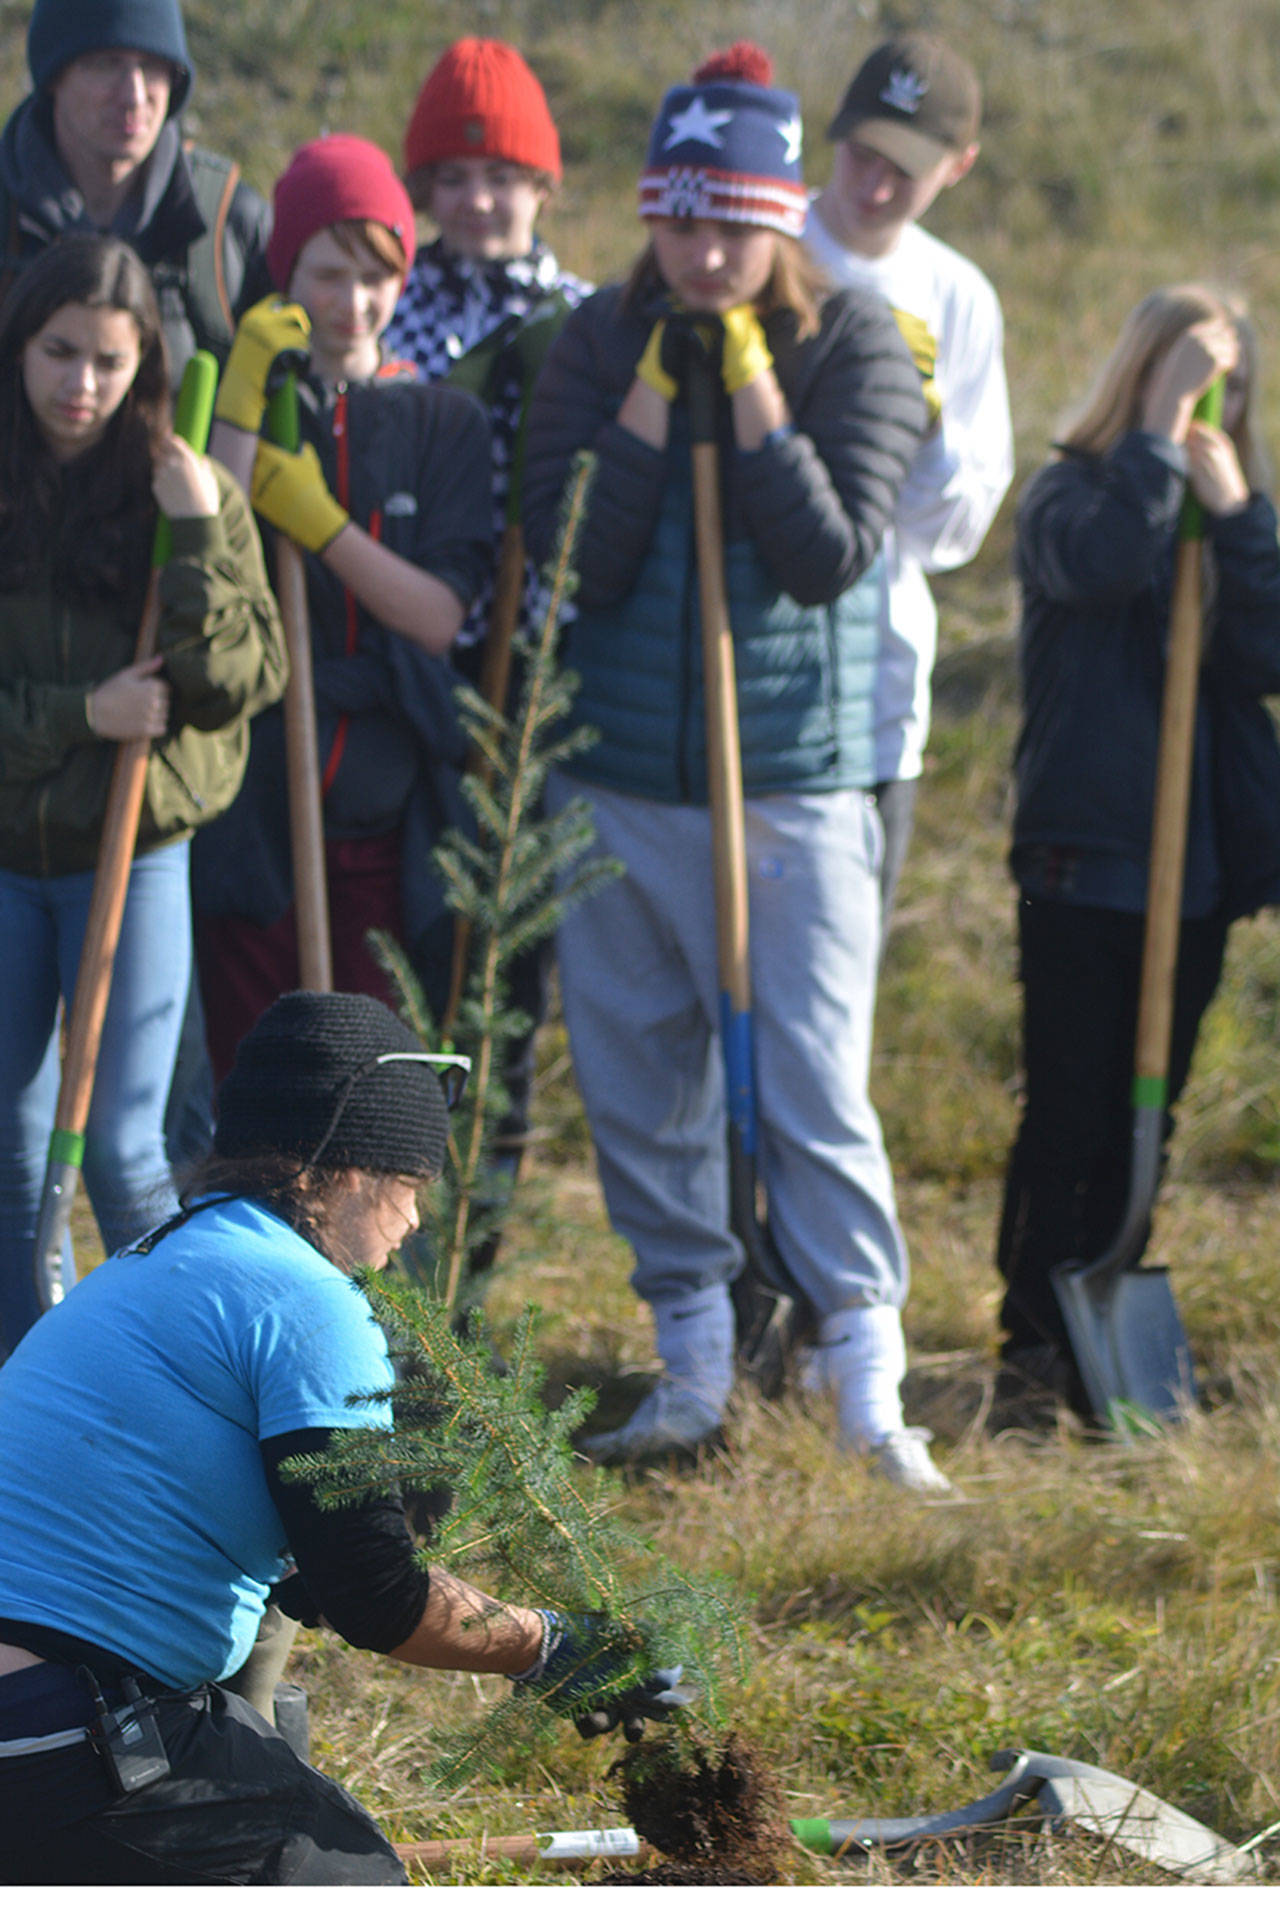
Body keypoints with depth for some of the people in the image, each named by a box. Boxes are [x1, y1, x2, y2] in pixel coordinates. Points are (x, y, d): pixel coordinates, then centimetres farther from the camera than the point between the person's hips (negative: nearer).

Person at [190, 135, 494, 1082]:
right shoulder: (241, 400, 4)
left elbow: (440, 613, -4)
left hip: (390, 825, 1)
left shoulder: (444, 423, 7)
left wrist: (312, 518, -14)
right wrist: (246, 403, -15)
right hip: (257, 819, -1)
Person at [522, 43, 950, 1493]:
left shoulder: (853, 347, -5)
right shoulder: (602, 342, 1)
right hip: (617, 777, 3)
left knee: (814, 1091, -6)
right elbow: (574, 559, -8)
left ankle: (868, 1384, -2)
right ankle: (691, 1370, 21)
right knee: (639, 1087, 9)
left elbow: (832, 555, -17)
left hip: (795, 785, -3)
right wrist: (655, 392, -14)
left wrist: (749, 382, -18)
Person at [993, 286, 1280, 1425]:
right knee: (1067, 1117, -2)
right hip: (1084, 861, -5)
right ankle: (1031, 1357, 5)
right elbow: (1099, 564, -26)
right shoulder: (1073, 492, -2)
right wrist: (1160, 426, -20)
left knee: (1142, 1120, 10)